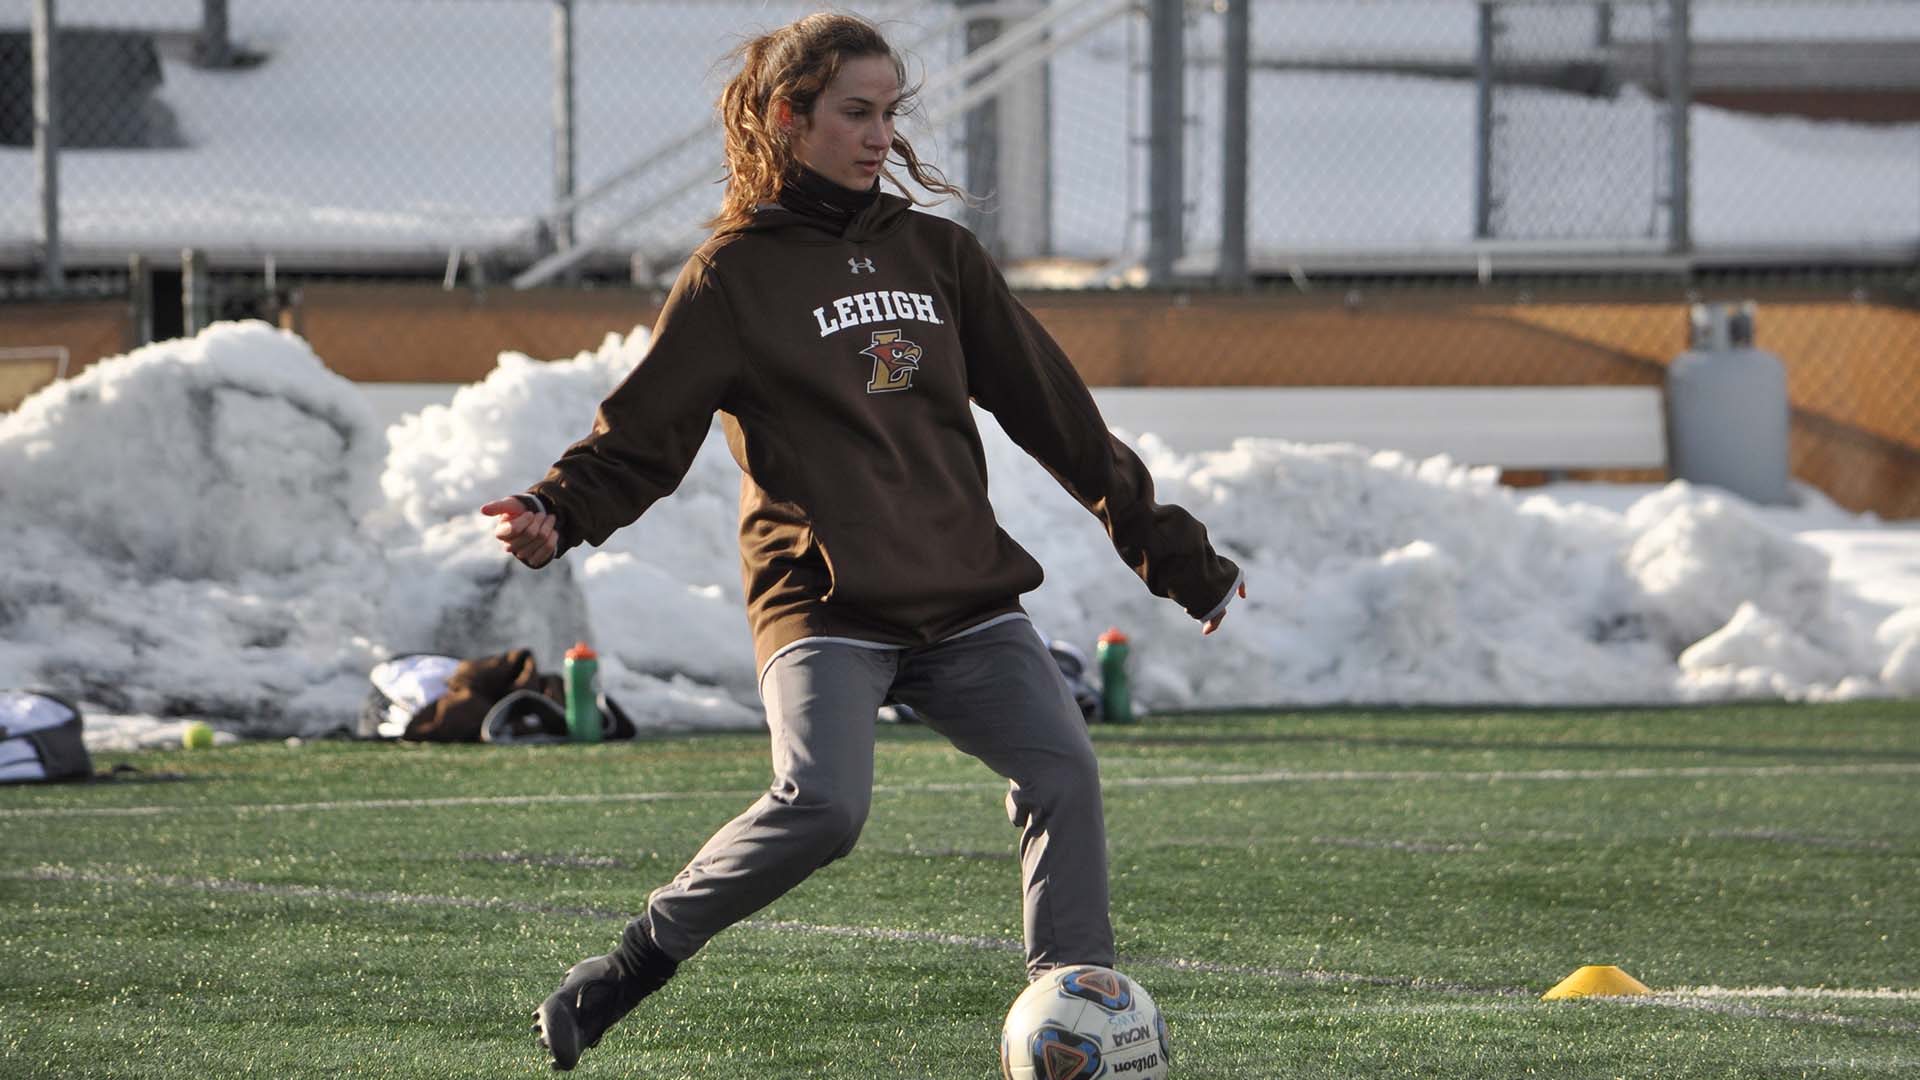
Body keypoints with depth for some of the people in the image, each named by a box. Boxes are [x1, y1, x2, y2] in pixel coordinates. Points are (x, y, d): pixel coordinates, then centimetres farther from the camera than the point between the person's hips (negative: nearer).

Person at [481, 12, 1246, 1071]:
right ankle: (642, 954, -4)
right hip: (824, 599, -5)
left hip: (966, 596, 5)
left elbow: (1053, 410, 20)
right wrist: (555, 513, -22)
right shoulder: (735, 273, 2)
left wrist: (1168, 546, 22)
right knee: (821, 807, -25)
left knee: (1063, 772, -14)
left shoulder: (938, 253, 15)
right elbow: (641, 434, -1)